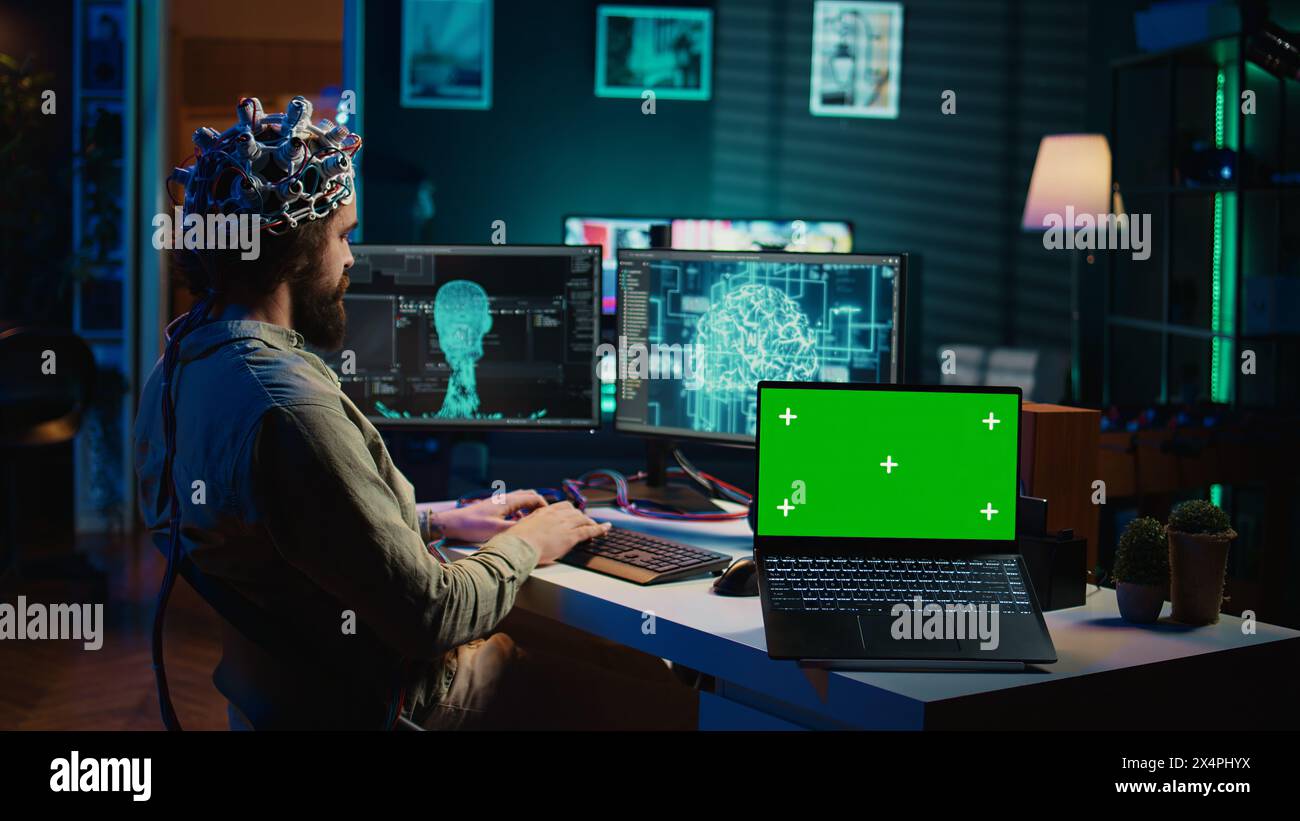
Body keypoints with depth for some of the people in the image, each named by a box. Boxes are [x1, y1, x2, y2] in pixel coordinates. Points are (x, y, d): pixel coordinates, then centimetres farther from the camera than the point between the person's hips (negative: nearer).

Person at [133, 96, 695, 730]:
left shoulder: (182, 366, 2)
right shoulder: (290, 409, -30)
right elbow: (429, 616, -25)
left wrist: (439, 521, 13)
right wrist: (523, 545, -7)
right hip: (396, 690, -10)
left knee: (646, 668, 18)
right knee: (675, 703, -3)